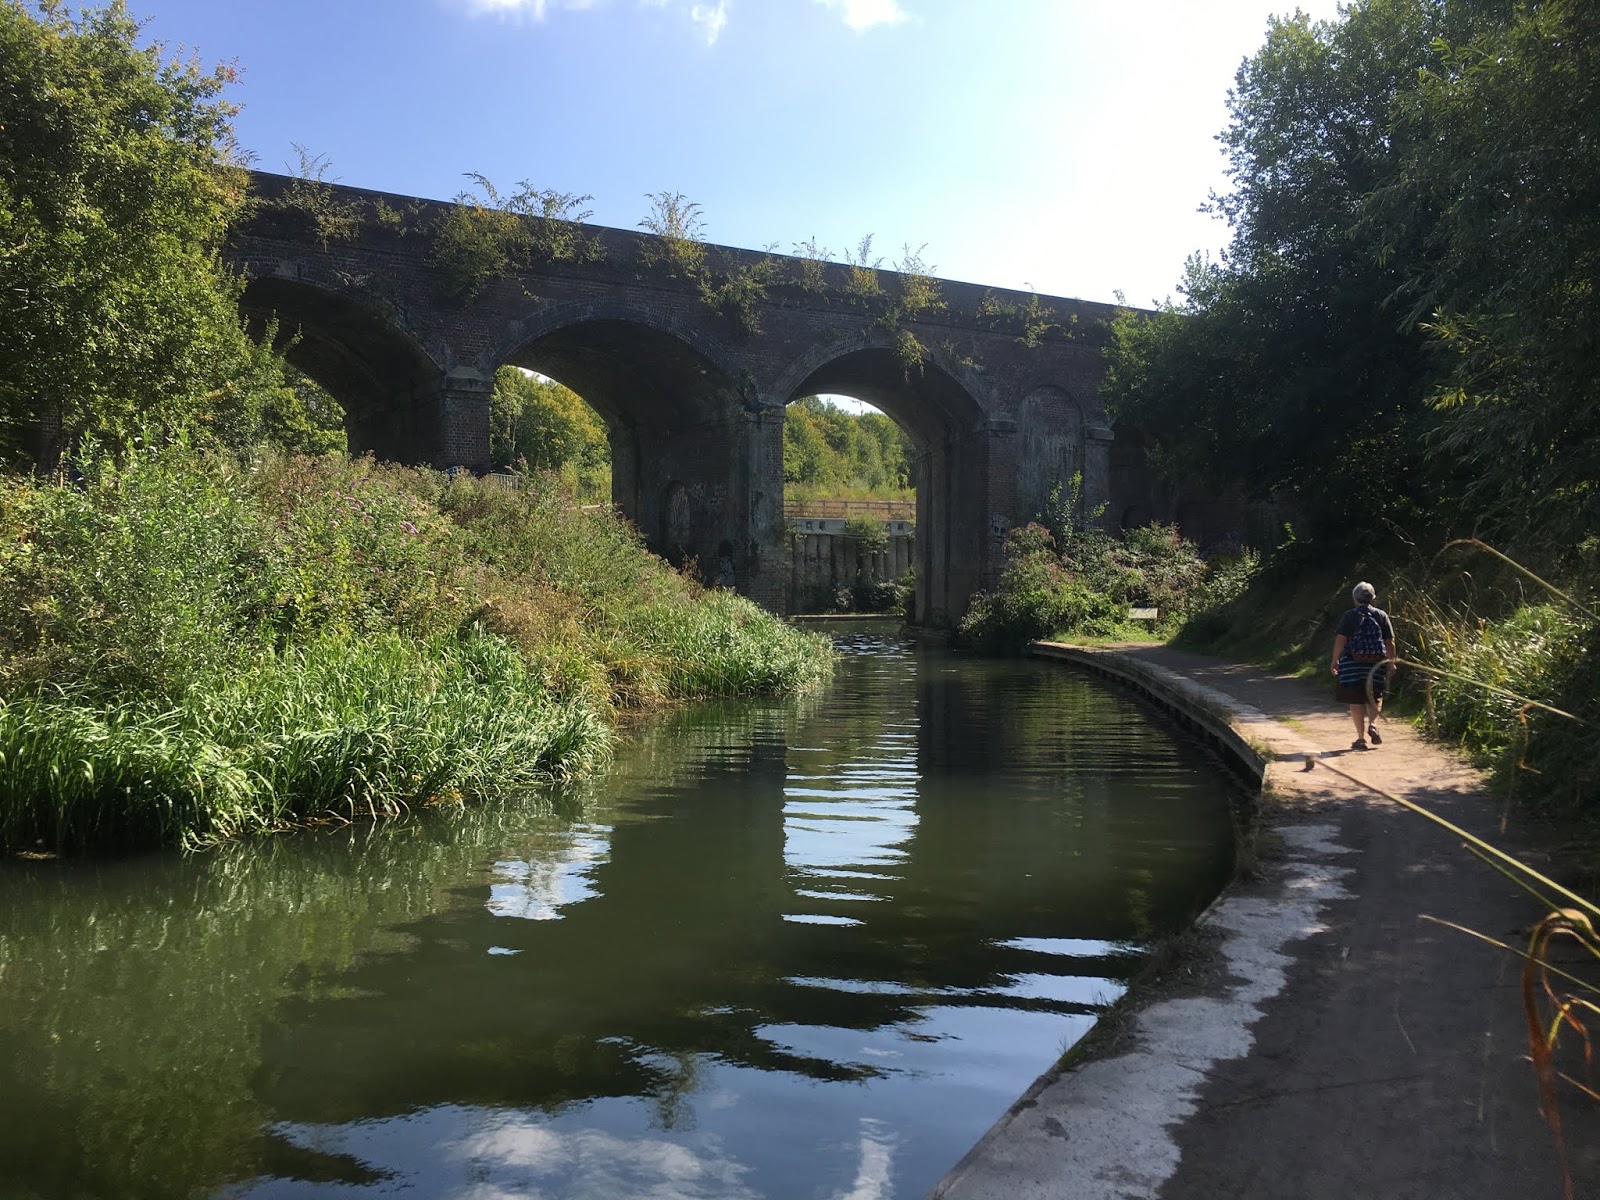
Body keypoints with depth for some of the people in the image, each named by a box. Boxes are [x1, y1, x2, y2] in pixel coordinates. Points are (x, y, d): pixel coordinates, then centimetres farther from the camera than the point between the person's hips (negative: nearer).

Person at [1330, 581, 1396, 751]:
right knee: (1375, 697, 18)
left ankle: (1361, 737, 0)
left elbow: (1340, 640, -7)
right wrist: (1391, 662, 12)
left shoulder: (1349, 616, -1)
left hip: (1353, 662, -2)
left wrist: (1335, 661, -2)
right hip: (1377, 662, 2)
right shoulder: (1381, 615, 6)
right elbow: (1390, 642, 5)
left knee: (1356, 700, 3)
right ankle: (1373, 724, -7)